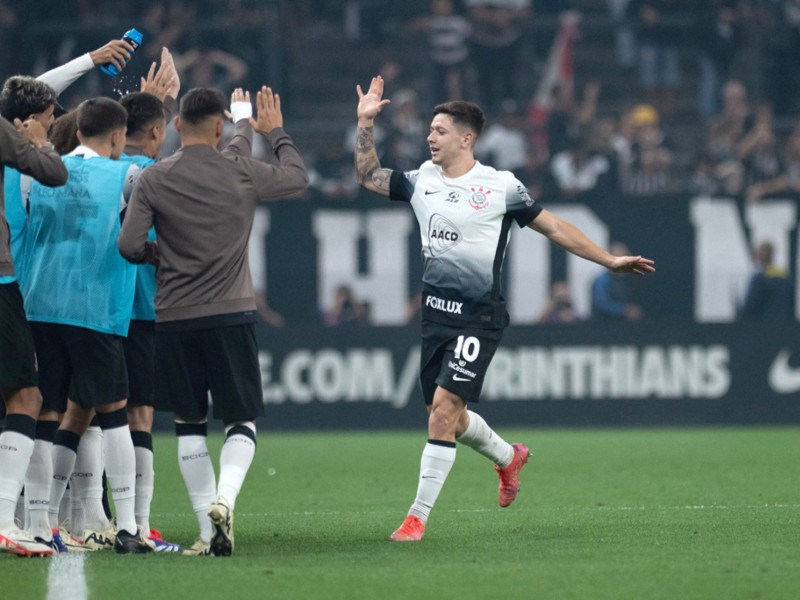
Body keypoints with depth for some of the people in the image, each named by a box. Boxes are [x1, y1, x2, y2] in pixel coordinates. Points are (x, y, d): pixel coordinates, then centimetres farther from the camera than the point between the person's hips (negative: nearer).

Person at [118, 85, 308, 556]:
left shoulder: (153, 179, -3)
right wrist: (277, 132, 30)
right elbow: (298, 179, 16)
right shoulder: (242, 172, -2)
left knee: (189, 422, 10)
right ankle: (224, 498, -21)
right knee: (242, 420, 7)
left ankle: (208, 532, 6)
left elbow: (130, 245, -6)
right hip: (232, 314, -1)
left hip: (175, 318, 1)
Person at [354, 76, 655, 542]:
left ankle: (419, 516, -12)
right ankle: (508, 457, 43)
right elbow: (368, 175, 17)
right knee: (445, 414, 12)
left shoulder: (501, 187, -6)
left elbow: (553, 227, 2)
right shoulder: (422, 181, 8)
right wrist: (366, 123, 6)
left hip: (479, 315, -6)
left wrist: (609, 260, 2)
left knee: (445, 406, -16)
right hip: (436, 309, 6)